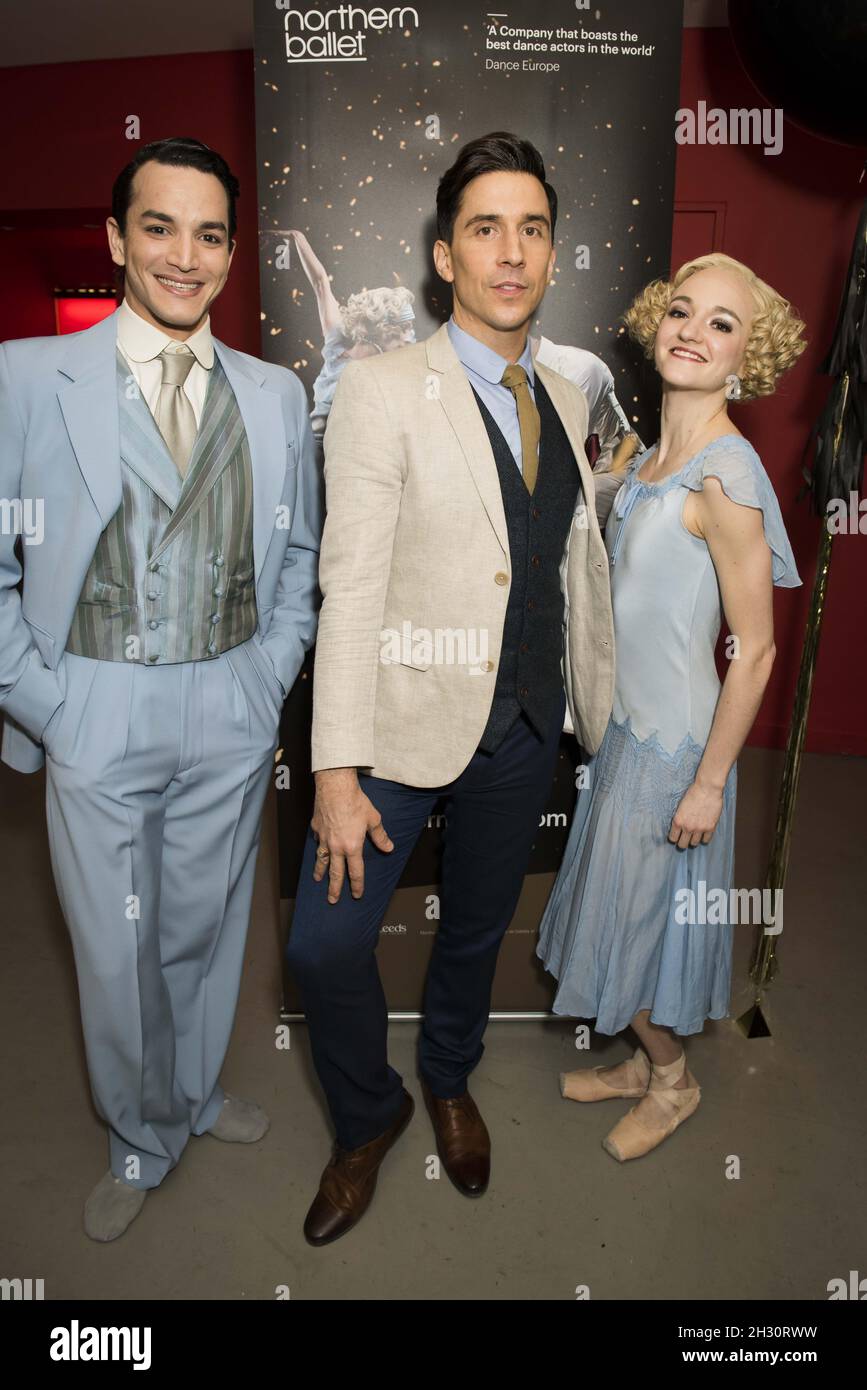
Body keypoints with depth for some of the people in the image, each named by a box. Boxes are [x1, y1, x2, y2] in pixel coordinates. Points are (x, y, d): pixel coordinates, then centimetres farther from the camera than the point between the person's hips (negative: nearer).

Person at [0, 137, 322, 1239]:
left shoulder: (276, 394, 4)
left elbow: (300, 554, 12)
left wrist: (271, 680, 4)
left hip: (233, 720, 3)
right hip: (95, 721, -2)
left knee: (206, 929, 18)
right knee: (116, 951, 11)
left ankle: (197, 1092, 45)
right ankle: (143, 1137, 38)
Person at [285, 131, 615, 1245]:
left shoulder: (563, 399, 8)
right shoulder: (383, 390, -9)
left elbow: (578, 566, 14)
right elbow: (350, 586, -15)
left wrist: (602, 699, 14)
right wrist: (336, 770, -19)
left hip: (527, 727, 5)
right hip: (409, 716, -4)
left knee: (478, 927, 19)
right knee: (326, 943, -7)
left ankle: (448, 1082, 48)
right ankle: (366, 1120, 25)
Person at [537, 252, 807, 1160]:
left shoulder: (725, 475, -22)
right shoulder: (651, 459, 4)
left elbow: (755, 650, -20)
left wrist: (709, 783, -16)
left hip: (675, 741, -8)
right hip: (627, 722, 8)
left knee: (641, 919, 10)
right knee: (624, 909, 21)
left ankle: (673, 1083, 38)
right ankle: (645, 1061, 44)